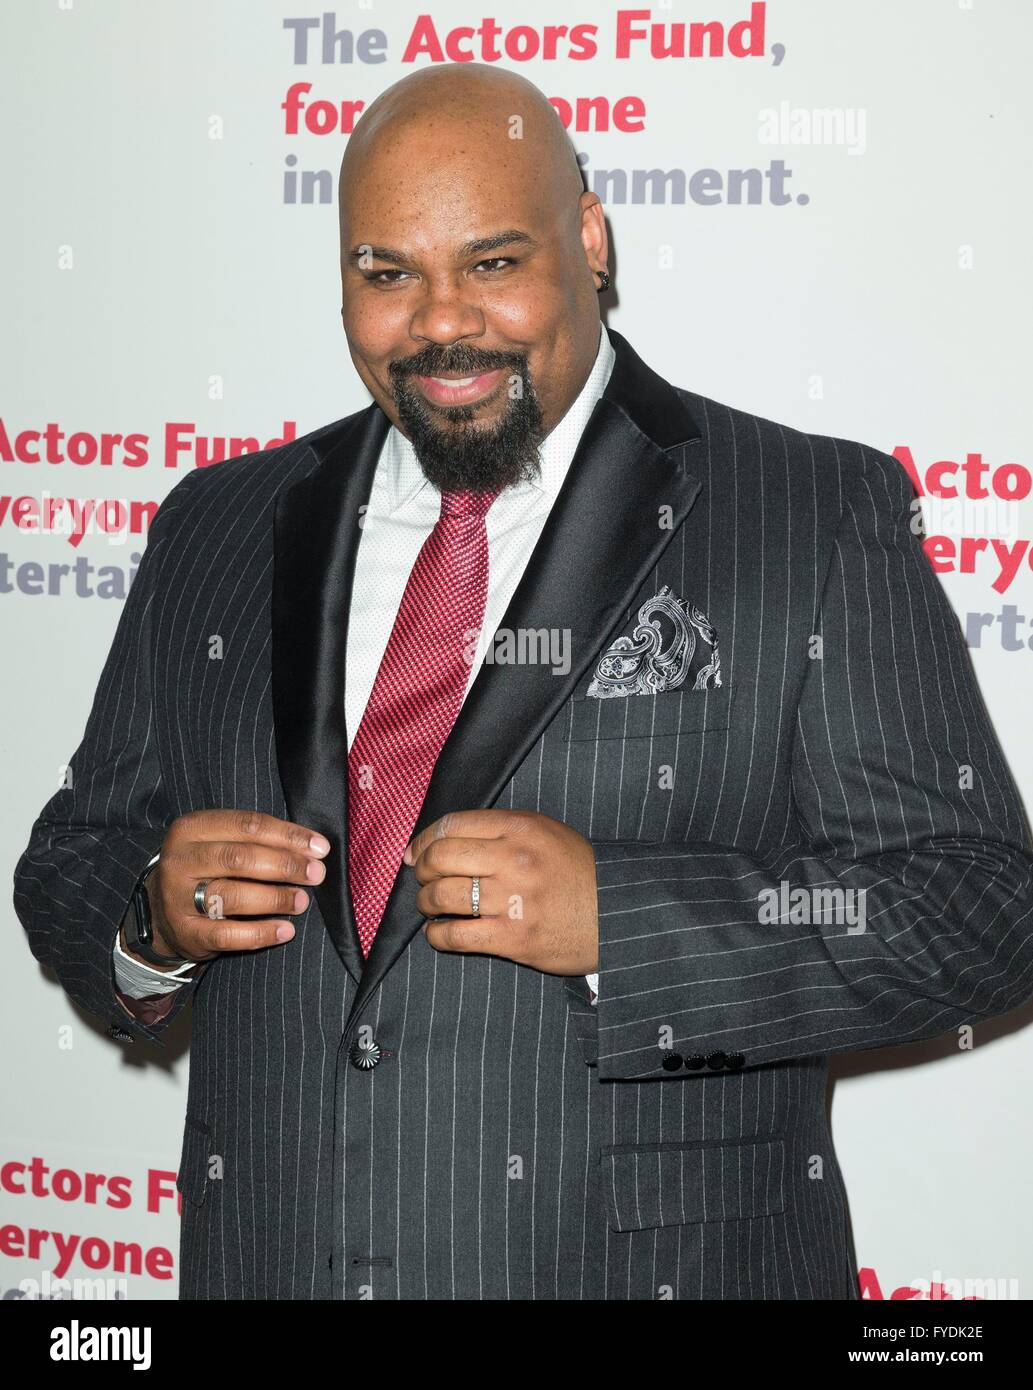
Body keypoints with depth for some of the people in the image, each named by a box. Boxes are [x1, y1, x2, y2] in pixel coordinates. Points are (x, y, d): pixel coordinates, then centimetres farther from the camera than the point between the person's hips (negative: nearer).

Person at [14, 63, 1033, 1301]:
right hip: (270, 1262, 4)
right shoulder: (216, 534, 7)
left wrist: (617, 921, -22)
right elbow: (72, 863, 12)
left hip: (650, 1264, -3)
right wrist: (155, 923, -11)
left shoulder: (819, 518, -6)